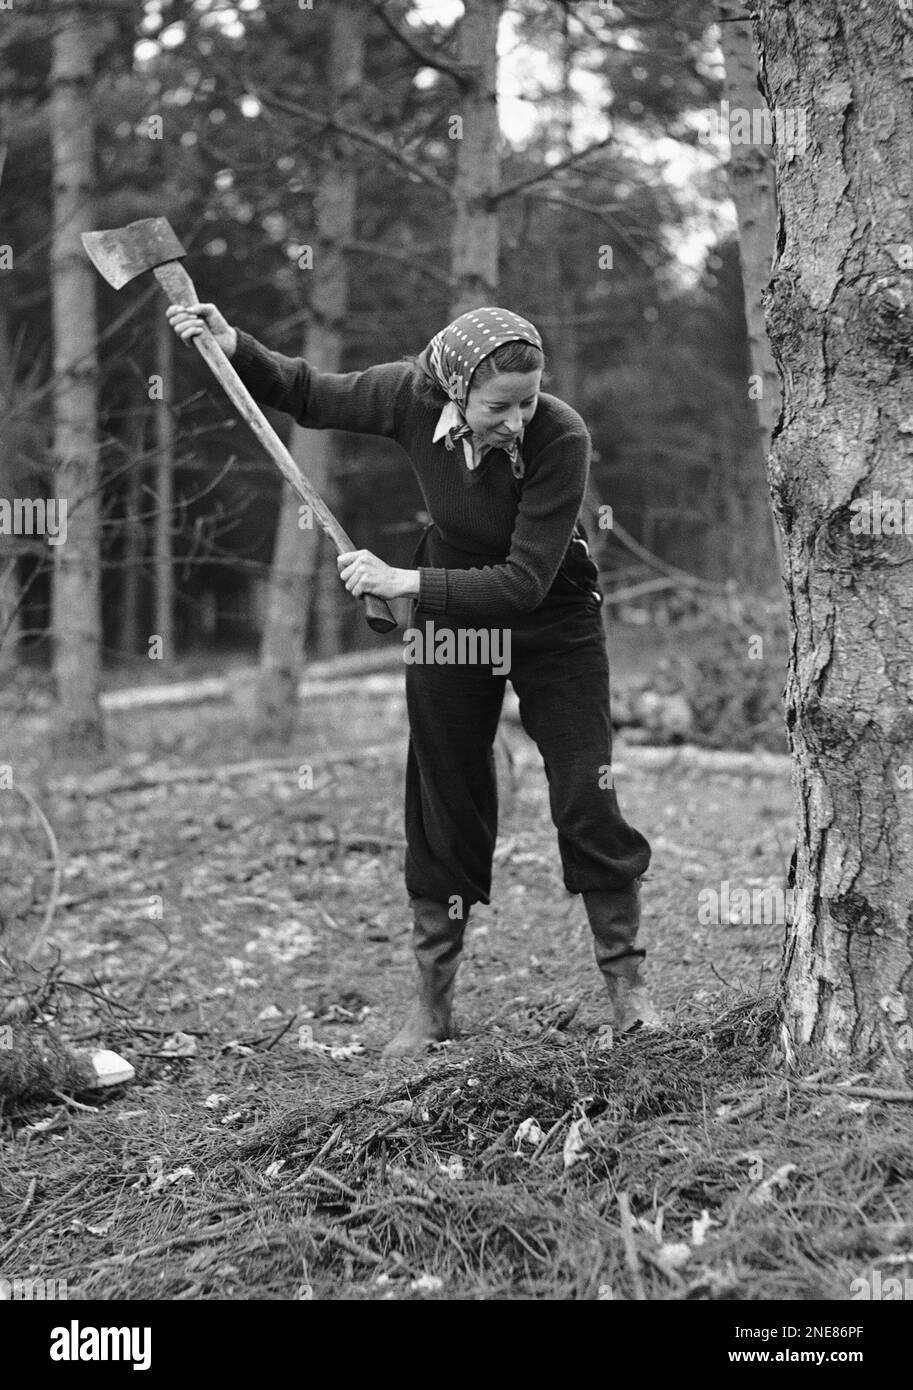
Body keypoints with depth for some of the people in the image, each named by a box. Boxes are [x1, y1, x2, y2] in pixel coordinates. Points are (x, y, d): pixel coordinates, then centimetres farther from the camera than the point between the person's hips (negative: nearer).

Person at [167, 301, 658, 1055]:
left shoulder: (561, 437, -31)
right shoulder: (413, 396, -21)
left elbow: (525, 581, -32)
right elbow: (310, 394, -2)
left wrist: (407, 582, -35)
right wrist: (232, 346, -15)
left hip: (553, 620, -3)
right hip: (448, 613, 3)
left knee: (588, 800, -5)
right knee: (443, 807, 6)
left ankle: (628, 984, 12)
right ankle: (432, 1004, 18)